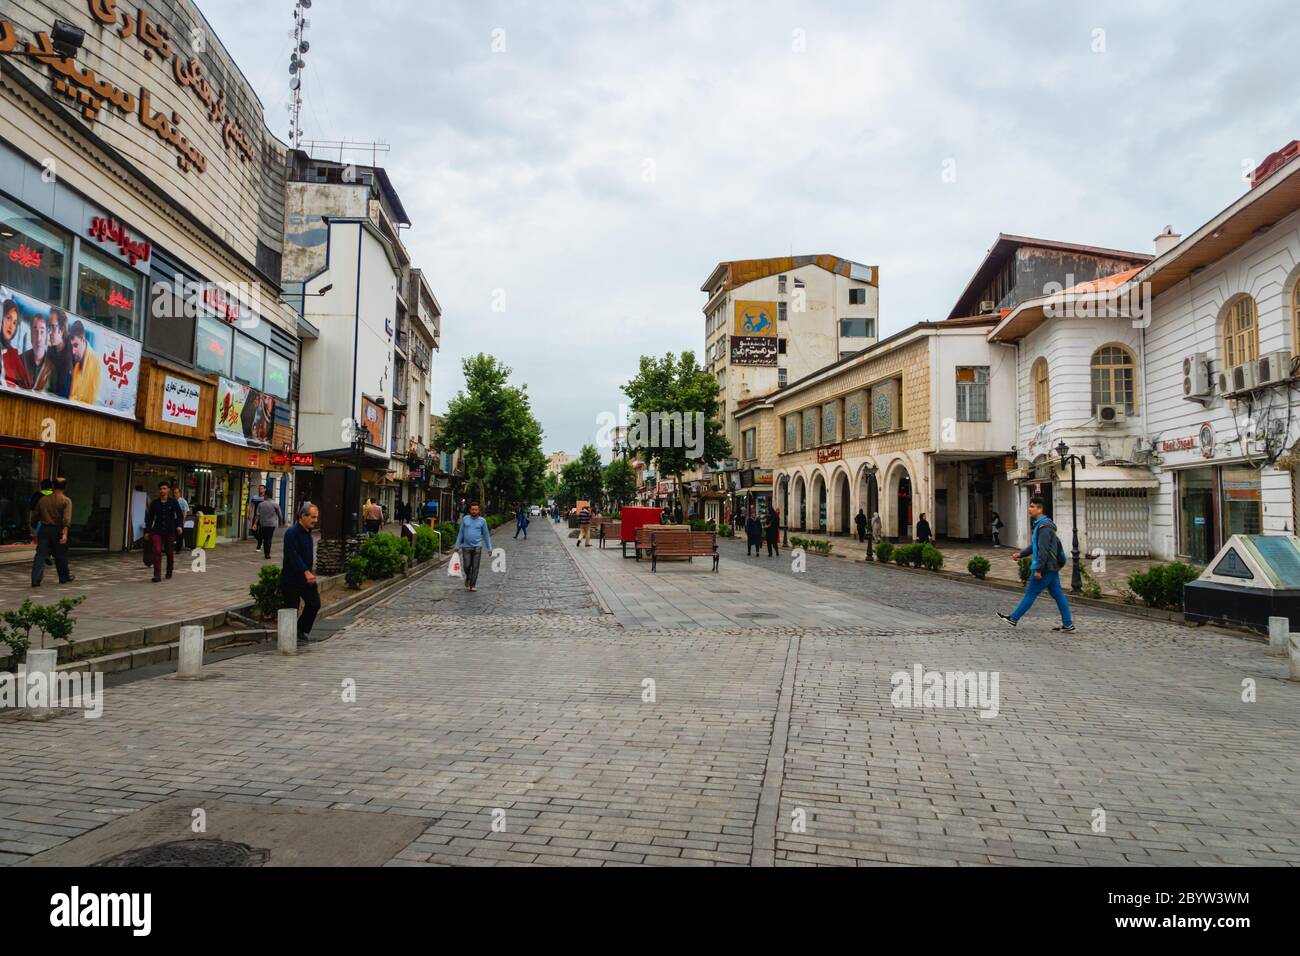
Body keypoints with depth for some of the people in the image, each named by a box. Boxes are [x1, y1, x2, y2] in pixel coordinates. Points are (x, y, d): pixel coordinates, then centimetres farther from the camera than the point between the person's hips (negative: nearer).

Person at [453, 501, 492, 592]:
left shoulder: (482, 520, 0)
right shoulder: (465, 519, 3)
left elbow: (486, 535, 4)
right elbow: (460, 533, 7)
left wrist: (490, 548, 0)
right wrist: (457, 546, 4)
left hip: (477, 547, -1)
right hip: (466, 547, 1)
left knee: (475, 567, -2)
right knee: (466, 566, -2)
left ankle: (473, 585, 7)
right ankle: (468, 577, 29)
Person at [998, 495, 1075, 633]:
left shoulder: (1044, 526, -18)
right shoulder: (1038, 525, 14)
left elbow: (1043, 550, -23)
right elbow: (1035, 546, 25)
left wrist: (1038, 569, -23)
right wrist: (1021, 554, 21)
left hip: (1045, 567, -10)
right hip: (1052, 567, 10)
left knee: (1030, 594, -1)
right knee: (1058, 595, 9)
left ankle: (1013, 618, 7)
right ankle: (1068, 625, 11)